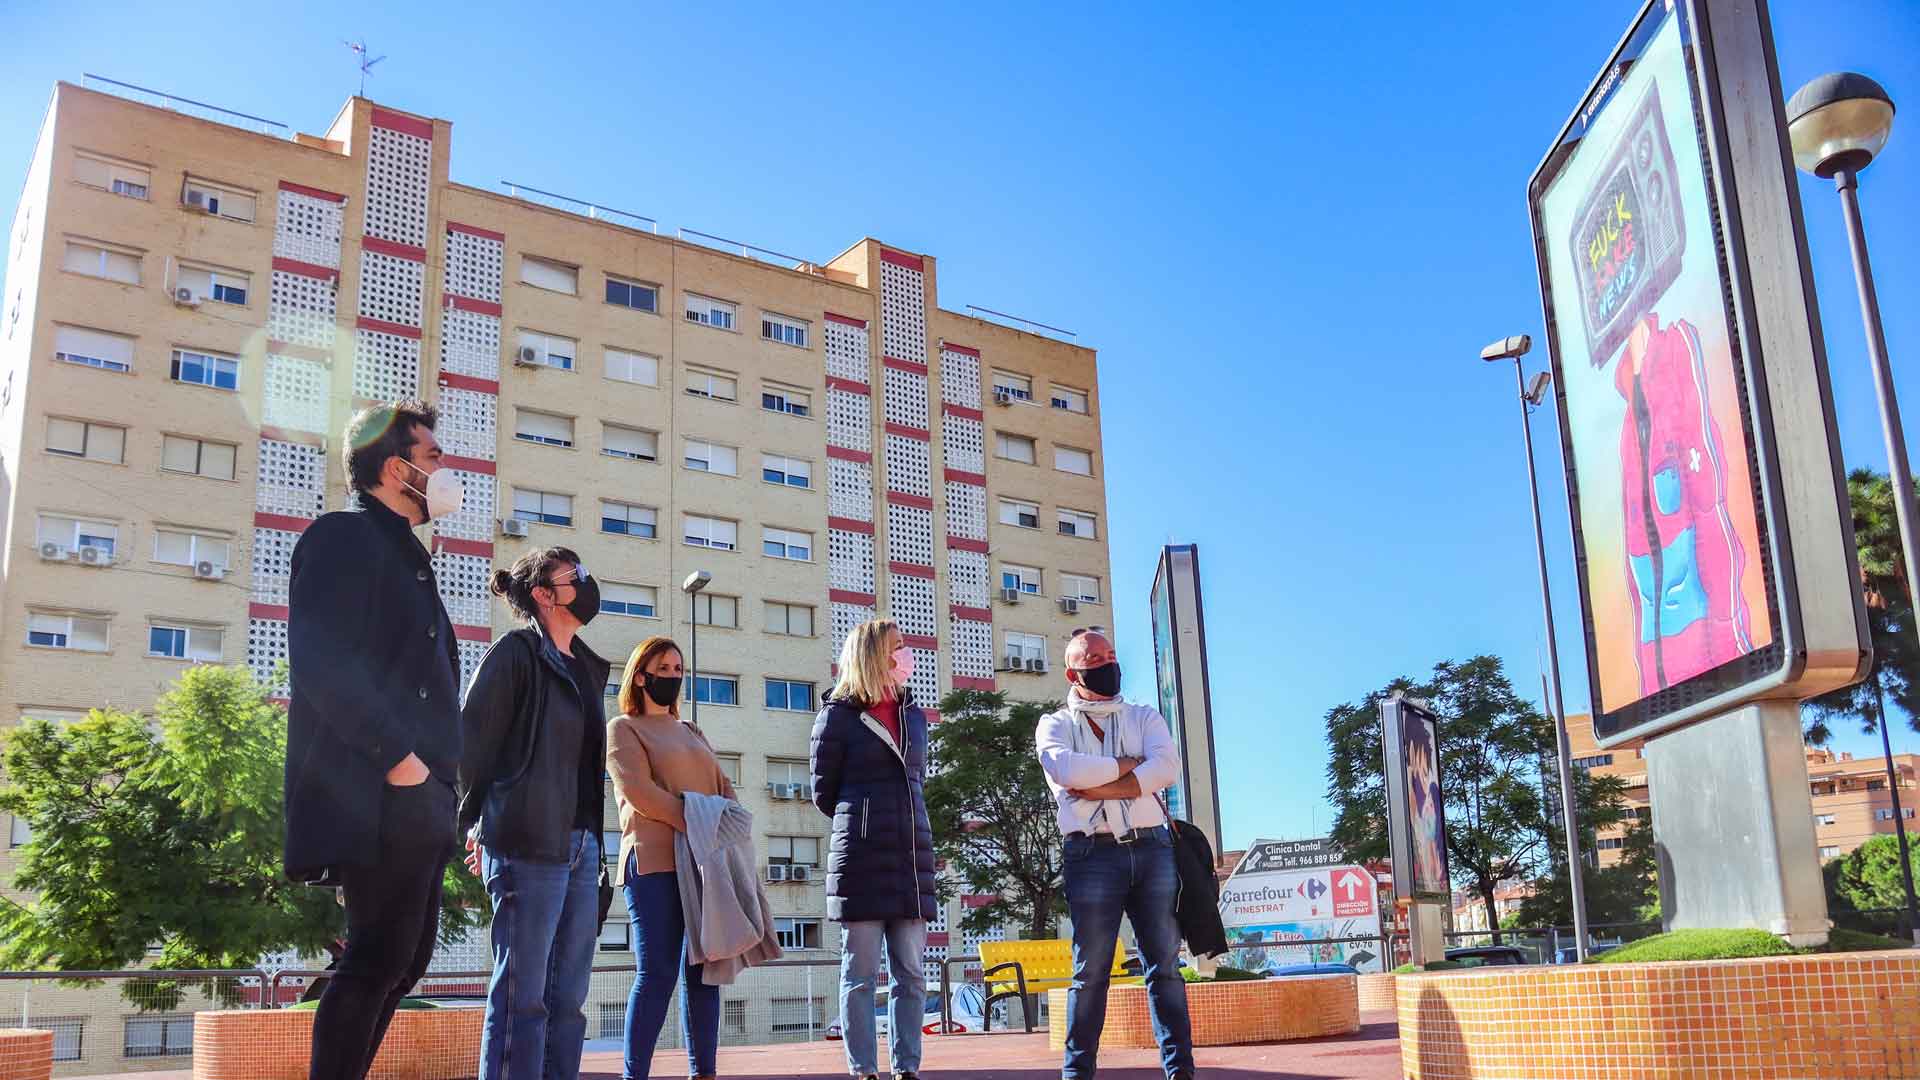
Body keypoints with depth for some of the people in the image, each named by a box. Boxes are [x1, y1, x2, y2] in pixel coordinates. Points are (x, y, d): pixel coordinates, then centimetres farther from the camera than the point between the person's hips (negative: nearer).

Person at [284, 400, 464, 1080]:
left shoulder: (407, 557, 23)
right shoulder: (345, 537, -6)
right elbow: (320, 662, -19)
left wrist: (441, 767, 15)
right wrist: (396, 755, -20)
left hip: (418, 798, 10)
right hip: (377, 796, -10)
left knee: (403, 959, 13)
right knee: (380, 959, -9)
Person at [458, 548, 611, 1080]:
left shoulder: (585, 666, 19)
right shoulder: (516, 652, -4)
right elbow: (472, 739, -6)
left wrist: (590, 838, 13)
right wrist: (478, 826, -3)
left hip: (580, 844, 8)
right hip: (529, 843, -8)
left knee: (568, 996, 8)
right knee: (523, 996, -5)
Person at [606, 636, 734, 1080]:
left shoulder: (691, 733, 25)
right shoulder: (623, 728, 6)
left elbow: (724, 789, 19)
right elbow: (637, 790, -9)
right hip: (656, 862, -6)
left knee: (703, 971, 3)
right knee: (657, 973, -10)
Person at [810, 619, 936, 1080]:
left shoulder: (913, 715, 16)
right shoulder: (838, 714, 0)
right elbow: (823, 792, 5)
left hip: (912, 855, 5)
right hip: (861, 857, -5)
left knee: (911, 974, 4)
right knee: (860, 974, -1)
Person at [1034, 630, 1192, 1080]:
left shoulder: (1144, 718, 16)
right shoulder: (1055, 724, 9)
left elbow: (1167, 767, -4)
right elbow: (1064, 769, -14)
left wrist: (1098, 788, -10)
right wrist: (1125, 765, -3)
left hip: (1152, 847, 2)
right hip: (1093, 854, -2)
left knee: (1165, 964, 2)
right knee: (1090, 971, 0)